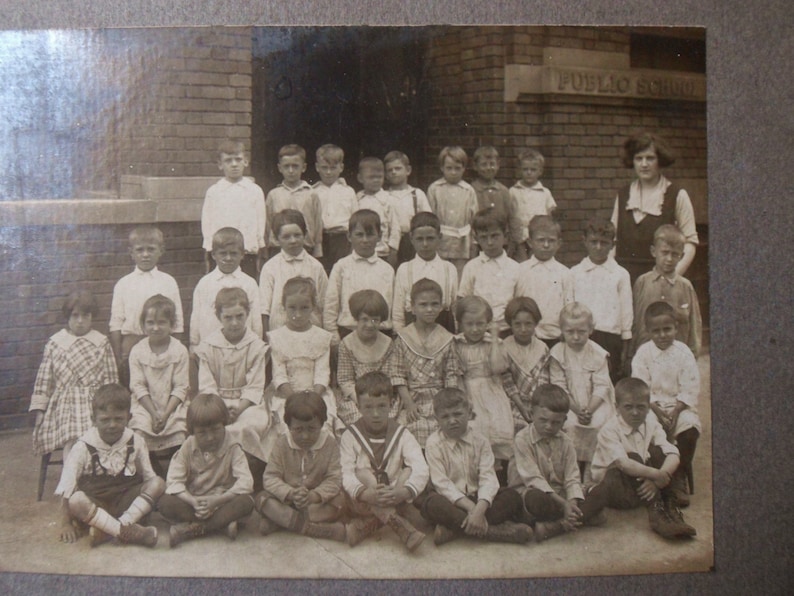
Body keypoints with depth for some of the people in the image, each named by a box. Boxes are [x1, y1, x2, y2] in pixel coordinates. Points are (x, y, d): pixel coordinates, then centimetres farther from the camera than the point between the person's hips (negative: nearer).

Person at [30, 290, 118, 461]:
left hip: (95, 403, 1)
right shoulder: (54, 343, 11)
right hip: (65, 402, 0)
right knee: (71, 439, -30)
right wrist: (39, 411, 4)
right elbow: (44, 379, 10)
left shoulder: (102, 343, 11)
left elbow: (110, 379, 9)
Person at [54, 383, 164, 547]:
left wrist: (149, 501, -9)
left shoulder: (136, 442, 0)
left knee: (158, 483, -22)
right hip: (94, 505, -3)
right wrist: (66, 523, -13)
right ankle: (129, 532, -41)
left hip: (126, 500, 3)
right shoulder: (83, 448, -7)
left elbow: (149, 477, 6)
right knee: (76, 500, -35)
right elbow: (66, 491, -7)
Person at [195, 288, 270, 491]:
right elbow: (206, 386, -1)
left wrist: (239, 408, -19)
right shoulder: (208, 346, 6)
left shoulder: (256, 346, 4)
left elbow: (255, 388, -2)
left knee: (252, 424, -35)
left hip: (247, 403, -1)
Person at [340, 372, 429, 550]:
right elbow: (346, 474, -15)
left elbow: (421, 470, -16)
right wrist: (365, 493, -36)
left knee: (408, 471, -21)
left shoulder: (402, 435, -1)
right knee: (363, 474, -27)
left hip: (394, 500, 1)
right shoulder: (350, 436, -1)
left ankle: (366, 525, -28)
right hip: (362, 501, -1)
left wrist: (402, 492, -36)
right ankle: (404, 529, -37)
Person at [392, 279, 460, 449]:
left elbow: (452, 375, 4)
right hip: (412, 398, -1)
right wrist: (408, 403, -8)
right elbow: (398, 374, 0)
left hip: (438, 400, 1)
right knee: (415, 429, -20)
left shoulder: (446, 339, 6)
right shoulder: (403, 337, 3)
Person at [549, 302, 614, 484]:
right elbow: (559, 387, -6)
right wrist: (576, 409, -17)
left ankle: (590, 479, -14)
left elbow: (601, 387, -5)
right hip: (568, 405, 0)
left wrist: (590, 409, -21)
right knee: (570, 424, -26)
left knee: (598, 423, -24)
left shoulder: (598, 353, -1)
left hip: (595, 403, 0)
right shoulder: (557, 353, -2)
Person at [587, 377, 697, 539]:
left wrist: (657, 479, -34)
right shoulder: (609, 430, -18)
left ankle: (670, 508, -20)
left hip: (644, 486, 5)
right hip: (610, 485, -5)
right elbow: (621, 462, -36)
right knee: (633, 458, -30)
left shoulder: (651, 425, -1)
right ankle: (656, 512, -34)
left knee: (656, 450, -15)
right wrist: (655, 474, -45)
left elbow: (673, 455, -16)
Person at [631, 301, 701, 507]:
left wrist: (675, 411, -17)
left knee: (689, 427, -29)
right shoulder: (643, 353, -1)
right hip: (651, 405, 0)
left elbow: (690, 389, -4)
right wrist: (657, 410, -17)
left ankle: (679, 478, -9)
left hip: (680, 405, 0)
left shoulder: (684, 352, -1)